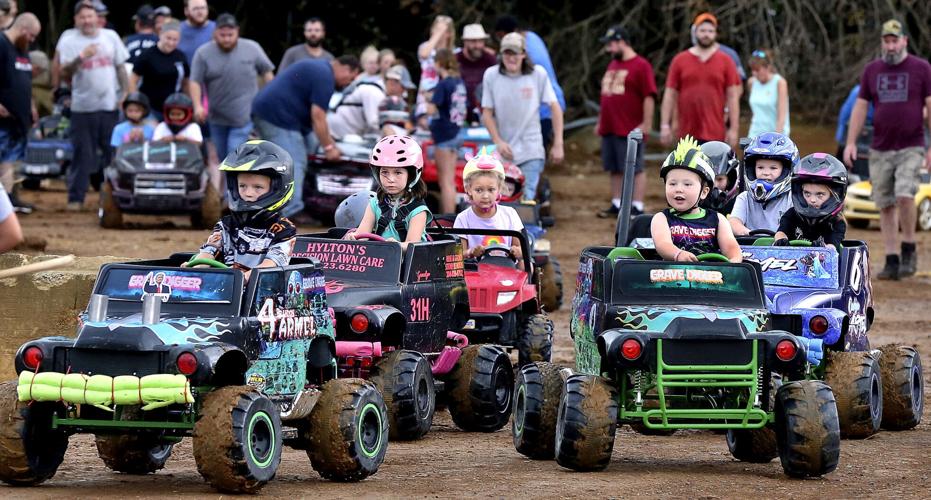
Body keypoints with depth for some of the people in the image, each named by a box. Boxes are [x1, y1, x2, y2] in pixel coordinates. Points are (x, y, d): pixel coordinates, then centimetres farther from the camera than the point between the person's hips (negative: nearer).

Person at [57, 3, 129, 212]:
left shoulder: (110, 37, 7)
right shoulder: (69, 40, -3)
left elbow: (121, 67, 14)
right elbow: (65, 72, -11)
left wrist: (126, 93, 6)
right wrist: (81, 57, -27)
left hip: (110, 105, 3)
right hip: (83, 106, -3)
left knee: (114, 153, 7)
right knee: (82, 155, -3)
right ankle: (76, 198, 2)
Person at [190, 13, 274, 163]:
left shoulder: (252, 49, -2)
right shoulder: (203, 53, -3)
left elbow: (266, 72, 8)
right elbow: (195, 82, -5)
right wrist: (198, 106, -18)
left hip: (245, 116, -2)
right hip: (217, 117, 3)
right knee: (220, 157, 11)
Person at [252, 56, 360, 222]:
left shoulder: (318, 68, 22)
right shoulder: (324, 77, -12)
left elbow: (316, 114, 27)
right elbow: (317, 117, -15)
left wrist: (329, 142, 24)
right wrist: (328, 147, -8)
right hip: (279, 115, -11)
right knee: (294, 163, -11)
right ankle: (292, 211, -14)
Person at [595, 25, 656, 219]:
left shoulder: (641, 66, -9)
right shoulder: (612, 65, 17)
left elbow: (649, 97, -13)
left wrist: (646, 124, -17)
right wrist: (601, 121, 22)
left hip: (630, 130, -8)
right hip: (609, 128, 8)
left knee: (635, 169, -5)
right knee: (615, 170, 12)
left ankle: (637, 208, -4)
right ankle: (616, 205, 18)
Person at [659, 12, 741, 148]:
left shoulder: (725, 61, 4)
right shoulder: (679, 60, 6)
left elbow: (733, 97, 3)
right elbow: (670, 95, 6)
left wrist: (733, 129, -3)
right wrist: (665, 125, -1)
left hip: (714, 134, -1)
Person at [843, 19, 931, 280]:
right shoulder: (872, 70, 9)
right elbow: (860, 107, 10)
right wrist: (850, 143, 1)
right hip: (880, 150, 3)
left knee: (905, 195, -21)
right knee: (886, 206, 2)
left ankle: (909, 249, -3)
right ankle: (891, 261, 7)